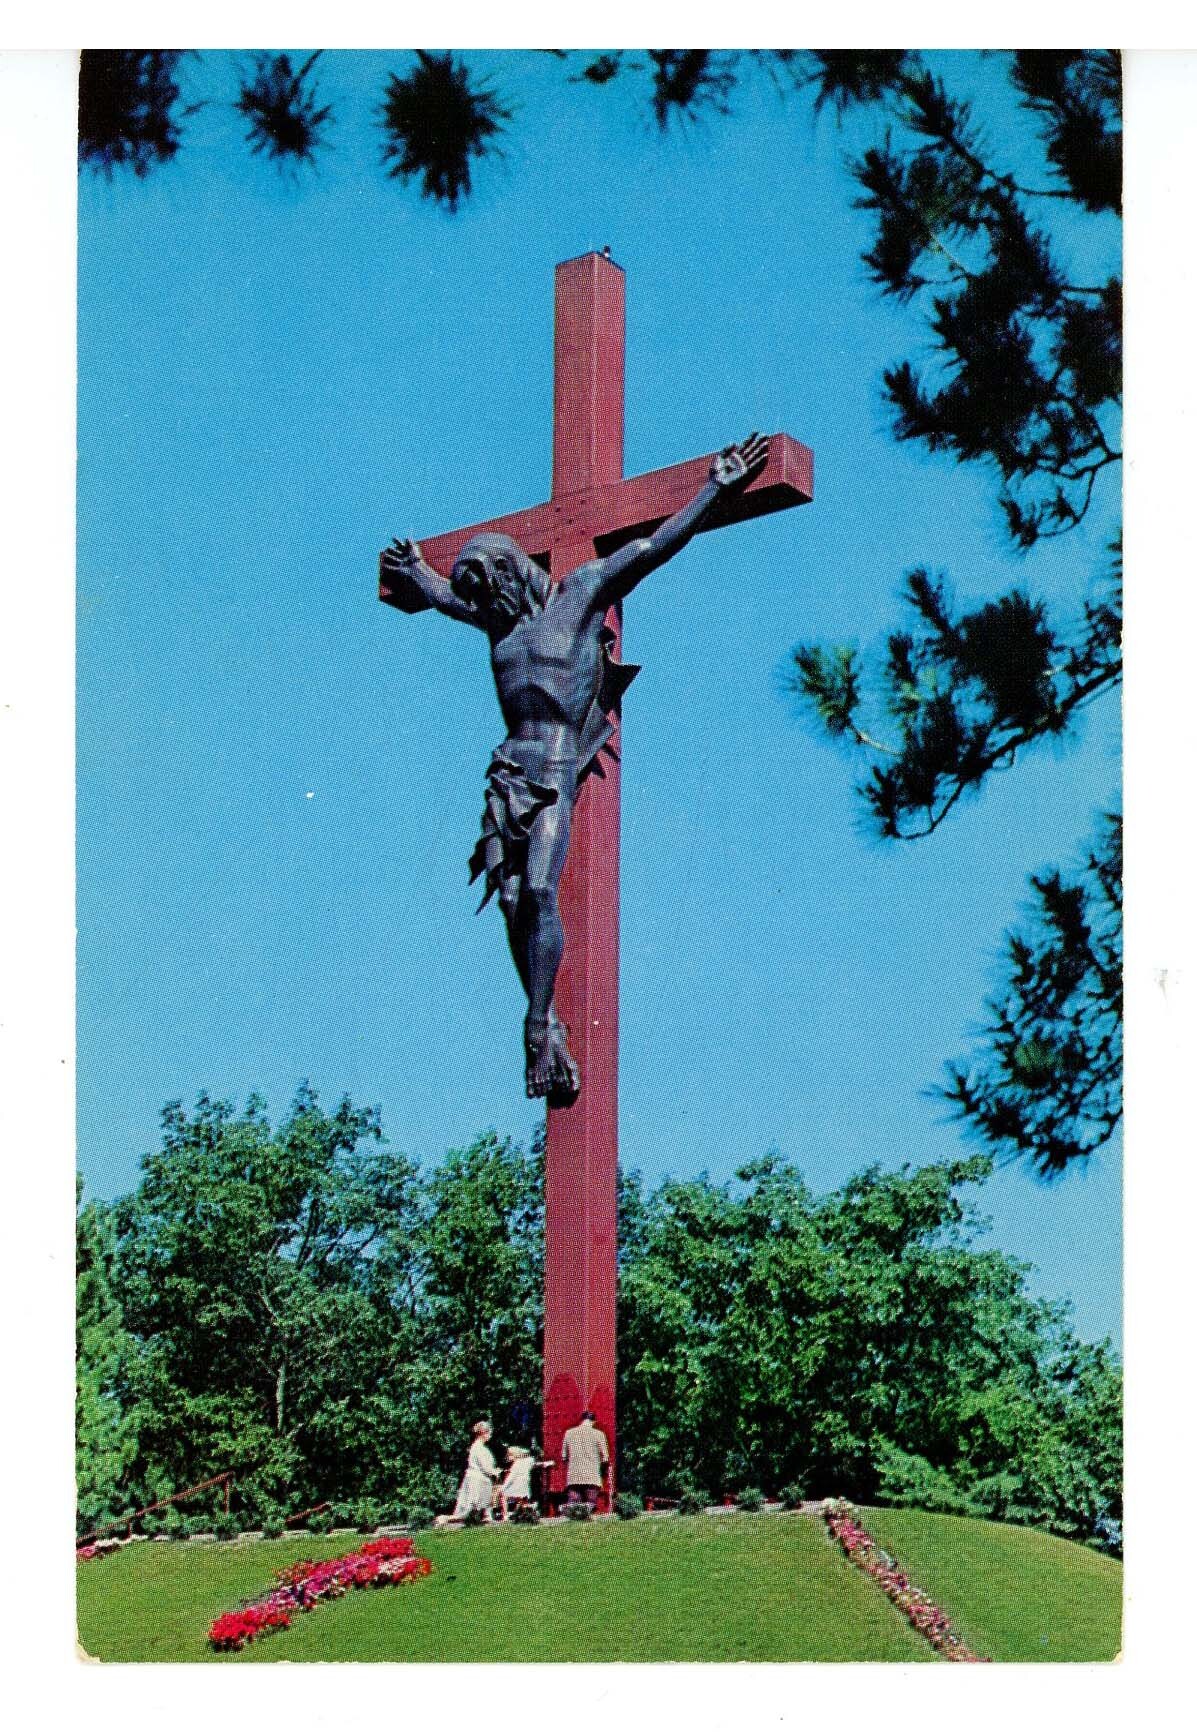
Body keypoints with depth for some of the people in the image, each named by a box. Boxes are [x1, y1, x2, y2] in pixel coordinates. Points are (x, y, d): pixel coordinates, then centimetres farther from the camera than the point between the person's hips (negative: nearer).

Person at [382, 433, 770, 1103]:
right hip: (511, 769, 6)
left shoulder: (583, 590, 4)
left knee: (540, 890, -19)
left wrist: (716, 491, -6)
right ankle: (547, 1026, -6)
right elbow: (440, 593, 42)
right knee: (512, 898, -8)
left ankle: (538, 1031, -19)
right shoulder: (499, 617, 20)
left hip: (558, 772, -6)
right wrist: (414, 570, 58)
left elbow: (654, 547, -1)